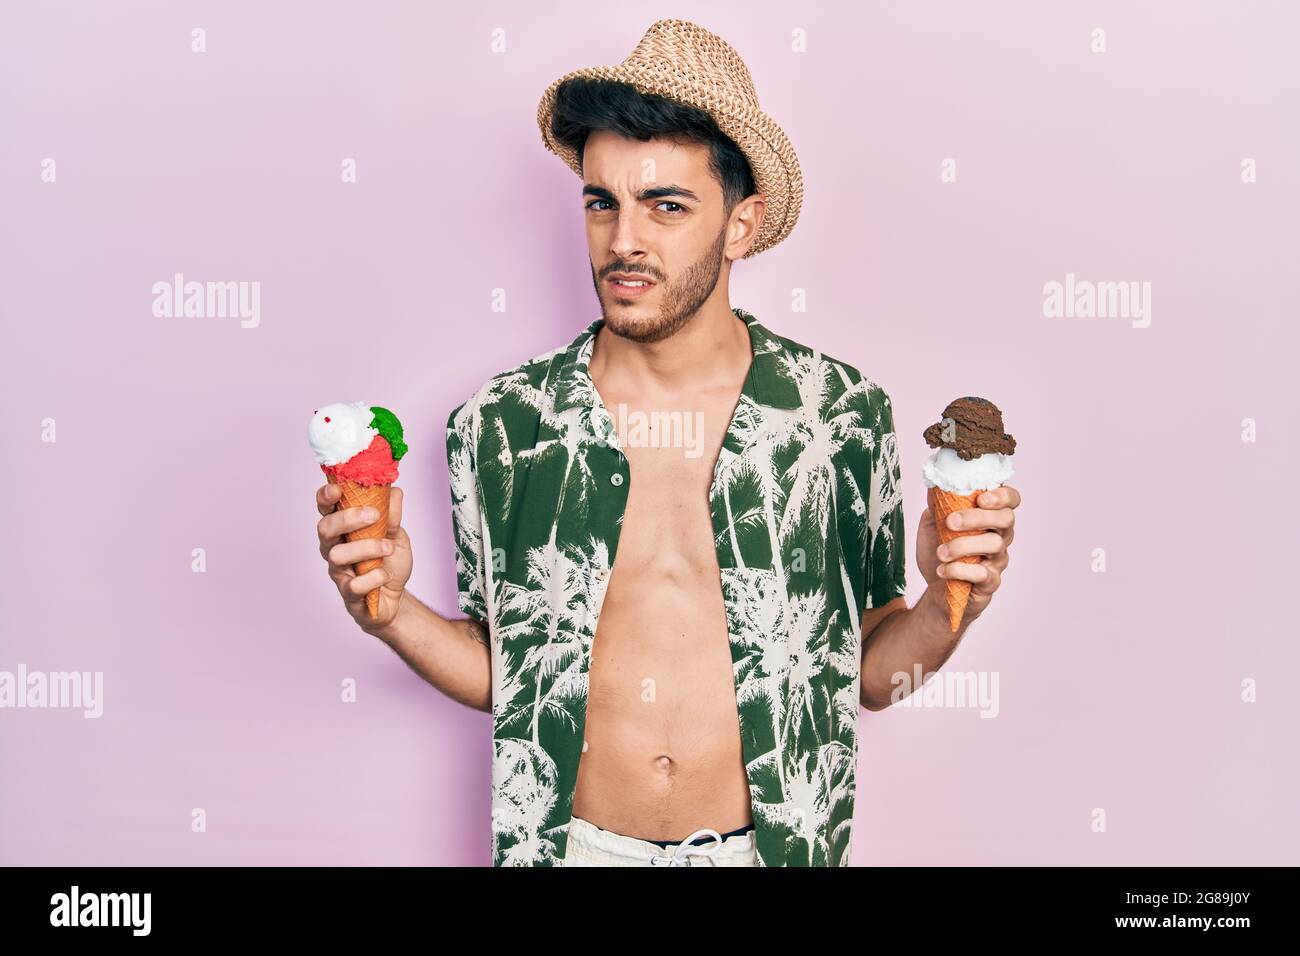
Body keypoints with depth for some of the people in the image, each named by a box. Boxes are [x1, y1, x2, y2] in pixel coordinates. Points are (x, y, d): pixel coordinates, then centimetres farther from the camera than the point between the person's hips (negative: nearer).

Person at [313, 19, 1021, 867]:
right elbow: (505, 671, 1)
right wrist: (395, 611, -14)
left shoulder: (842, 411, -10)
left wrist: (944, 610, -19)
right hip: (572, 842, 1)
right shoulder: (501, 427, -8)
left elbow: (870, 671, -1)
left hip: (772, 843, 0)